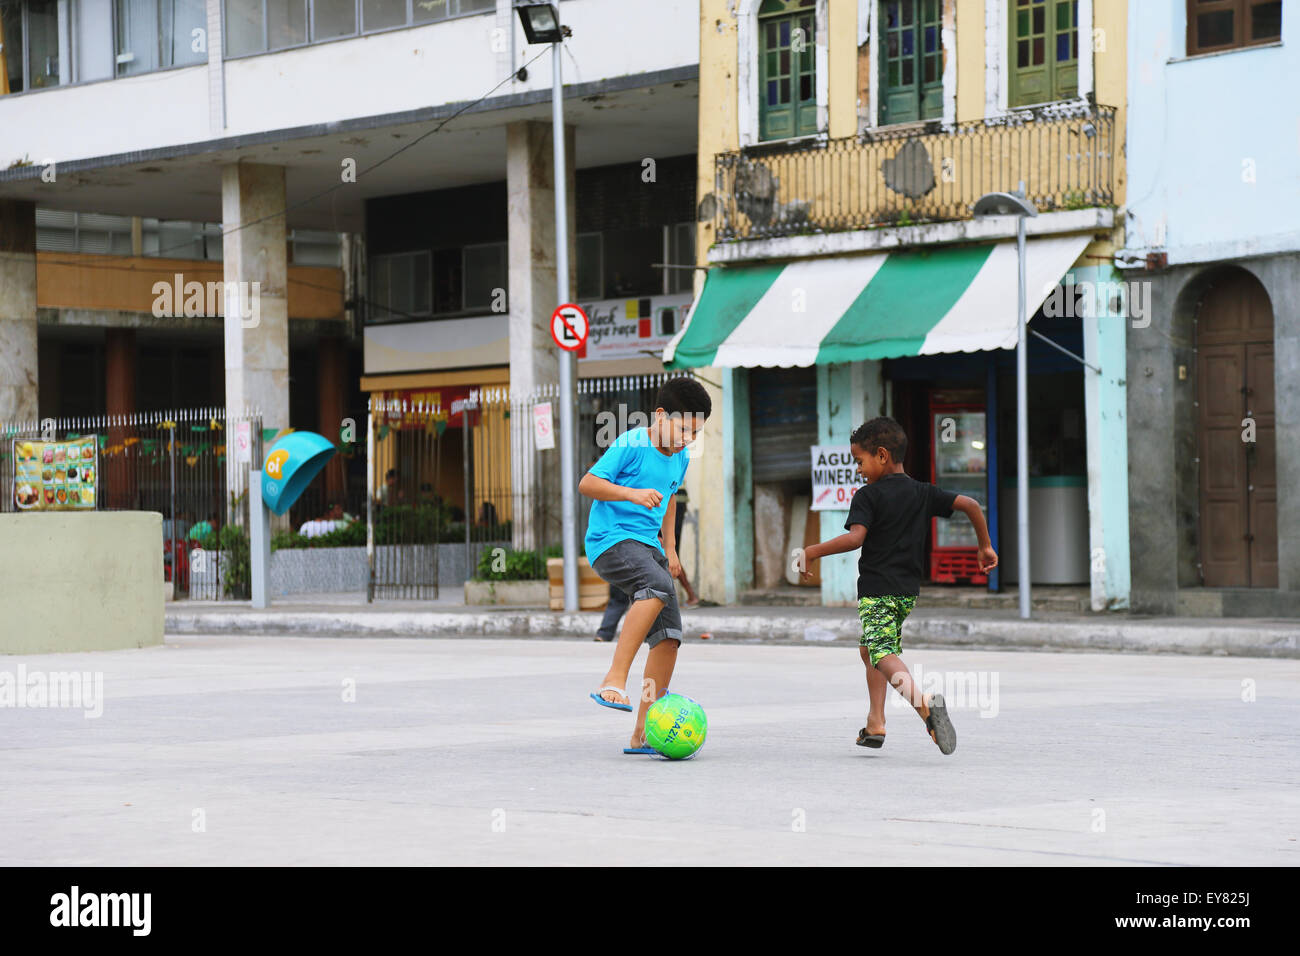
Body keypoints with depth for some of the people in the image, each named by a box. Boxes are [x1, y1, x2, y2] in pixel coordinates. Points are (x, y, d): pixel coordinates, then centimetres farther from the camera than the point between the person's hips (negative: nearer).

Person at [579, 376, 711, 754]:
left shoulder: (680, 459, 14)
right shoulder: (631, 445, -10)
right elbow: (587, 484, -13)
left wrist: (669, 546, 25)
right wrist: (632, 493, -26)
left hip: (647, 545, 8)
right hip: (611, 539, -8)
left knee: (670, 636, -3)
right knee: (658, 586, -37)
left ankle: (643, 733, 3)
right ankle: (613, 682, -37)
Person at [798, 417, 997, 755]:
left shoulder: (868, 495, -7)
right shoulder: (923, 493, 11)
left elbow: (855, 537, -21)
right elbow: (970, 504, 6)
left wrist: (812, 552, -13)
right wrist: (985, 546, 16)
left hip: (877, 589, -8)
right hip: (908, 588, 8)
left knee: (882, 654, -18)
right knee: (870, 648, 25)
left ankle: (925, 702, -45)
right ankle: (875, 723, 19)